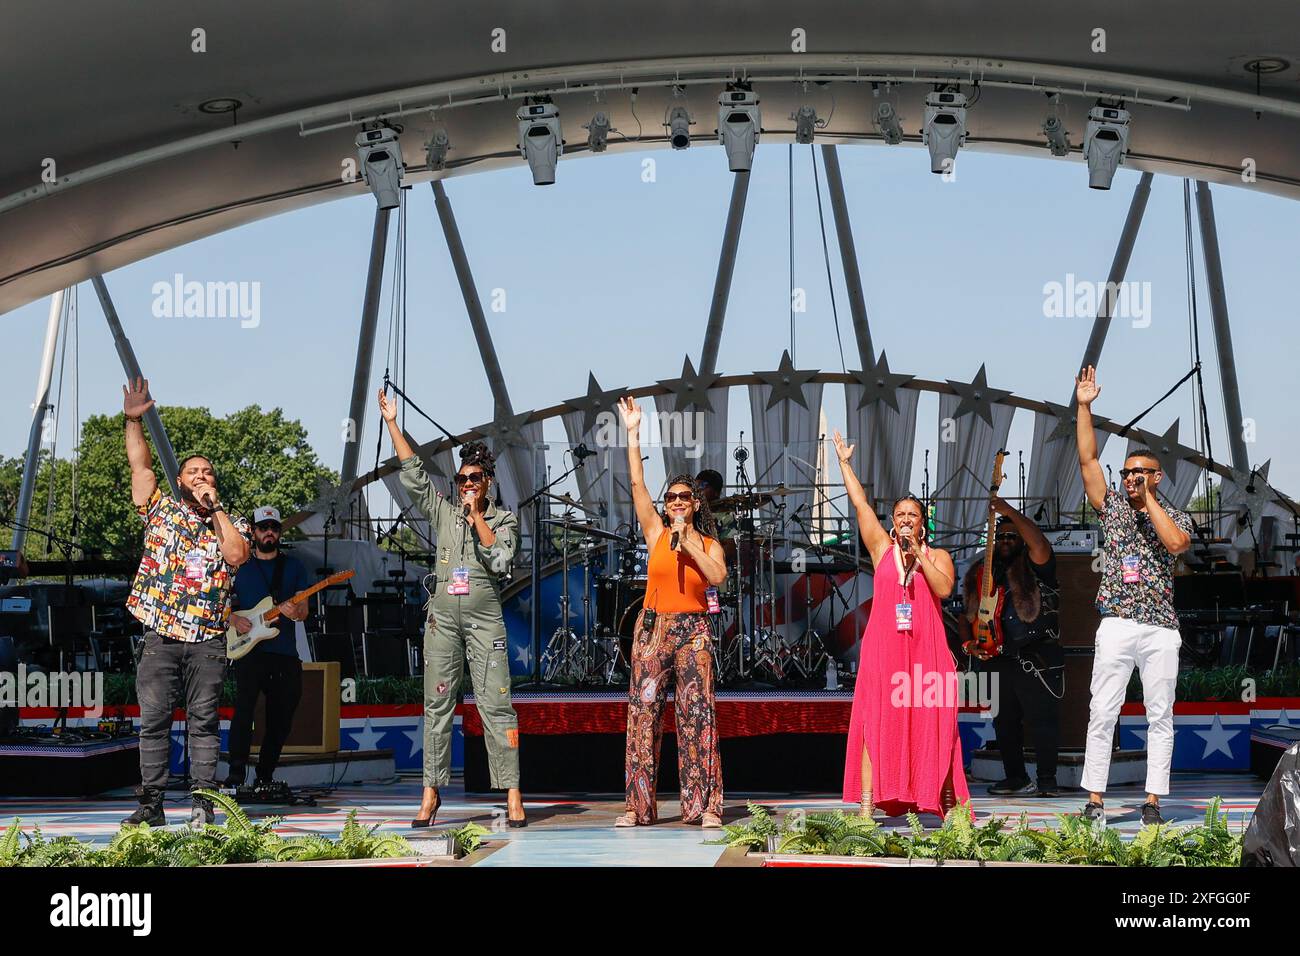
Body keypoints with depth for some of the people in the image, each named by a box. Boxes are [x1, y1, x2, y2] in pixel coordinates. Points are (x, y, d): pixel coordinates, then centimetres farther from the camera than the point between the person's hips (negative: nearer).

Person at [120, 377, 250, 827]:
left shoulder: (231, 523, 13)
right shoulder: (161, 508, 15)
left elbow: (236, 555, -7)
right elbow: (140, 465, 8)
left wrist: (215, 508, -2)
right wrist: (133, 420, -2)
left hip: (207, 639, -1)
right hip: (158, 637, 1)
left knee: (204, 722, -1)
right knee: (153, 720, 0)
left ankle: (203, 803, 1)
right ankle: (150, 804, 4)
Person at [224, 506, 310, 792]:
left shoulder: (294, 567, 14)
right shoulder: (239, 567, 13)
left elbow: (304, 609, 7)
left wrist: (295, 612, -16)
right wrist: (234, 618, -7)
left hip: (285, 653, 2)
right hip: (248, 649, -2)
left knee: (281, 718, 3)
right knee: (244, 706, -22)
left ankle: (265, 775, 16)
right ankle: (237, 772, -21)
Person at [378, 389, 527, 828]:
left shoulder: (504, 520, 6)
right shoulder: (443, 512, 12)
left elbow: (500, 560, -9)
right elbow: (413, 474, 9)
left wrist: (478, 517, -8)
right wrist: (392, 424, 6)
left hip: (485, 620, -3)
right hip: (443, 617, 3)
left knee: (496, 704, -8)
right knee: (437, 704, 2)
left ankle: (512, 794, -10)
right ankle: (431, 792, 4)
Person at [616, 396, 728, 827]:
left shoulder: (710, 544, 6)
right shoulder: (656, 533, 6)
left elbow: (717, 577, -13)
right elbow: (637, 485, 0)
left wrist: (689, 542, -11)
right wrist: (632, 434, -3)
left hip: (693, 632, -1)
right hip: (652, 627, 1)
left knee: (697, 712, -5)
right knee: (643, 711, -2)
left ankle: (704, 805, -3)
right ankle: (638, 805, 1)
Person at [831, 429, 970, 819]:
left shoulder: (938, 555, 11)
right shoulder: (882, 548, 12)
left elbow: (945, 588, -7)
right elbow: (860, 503, 12)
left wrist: (919, 556, -7)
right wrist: (844, 463, 15)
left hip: (926, 649, 0)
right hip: (883, 648, 0)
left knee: (932, 725, -1)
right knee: (875, 724, -6)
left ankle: (947, 805, 3)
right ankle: (866, 806, -9)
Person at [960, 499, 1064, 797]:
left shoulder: (1033, 567, 0)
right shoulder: (983, 573, 17)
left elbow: (1039, 544, -23)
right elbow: (970, 615, 25)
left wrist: (1010, 512, -26)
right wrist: (970, 632, 4)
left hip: (1036, 659, -6)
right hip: (998, 659, 6)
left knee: (1042, 720, -7)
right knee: (1004, 722, 10)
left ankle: (1047, 780, -3)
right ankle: (1016, 778, 19)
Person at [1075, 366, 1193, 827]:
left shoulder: (1176, 516, 10)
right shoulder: (1112, 506, 12)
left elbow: (1175, 543, -13)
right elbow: (1088, 459, 4)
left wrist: (1149, 498, -5)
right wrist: (1084, 407, -3)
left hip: (1161, 629, 0)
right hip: (1117, 626, 0)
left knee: (1160, 717, 2)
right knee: (1102, 714, -3)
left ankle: (1153, 801, 6)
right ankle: (1095, 799, 1)